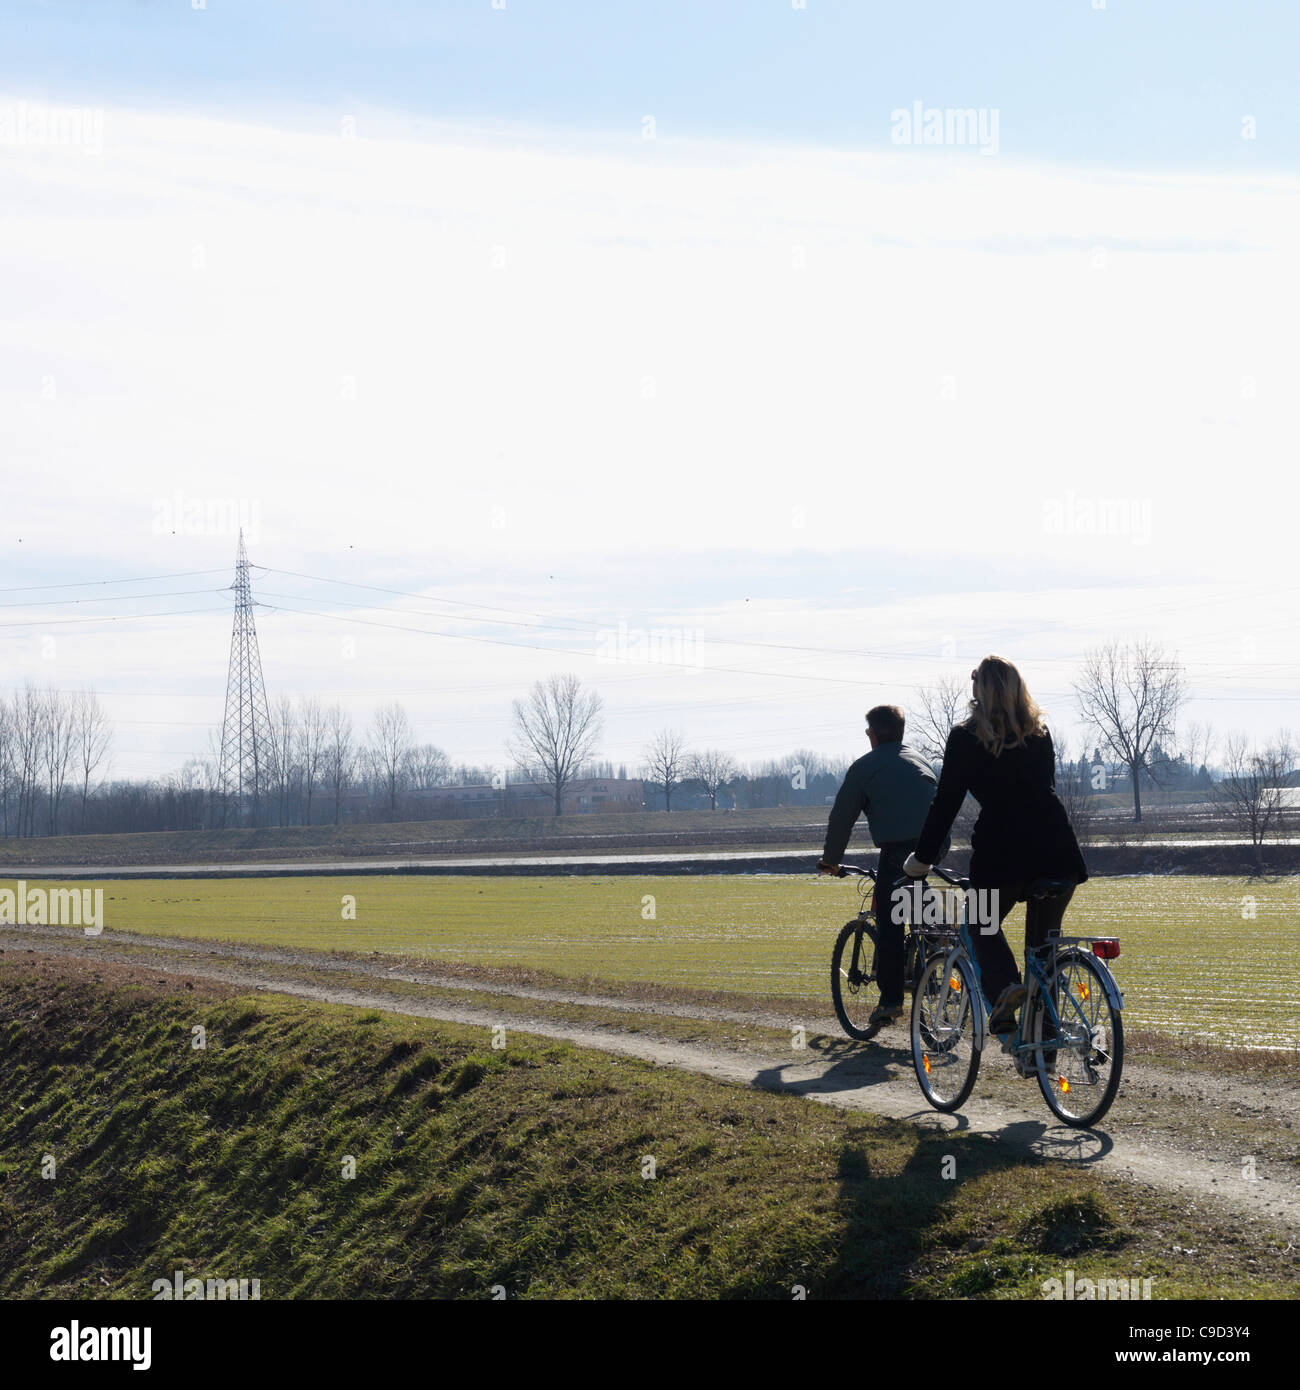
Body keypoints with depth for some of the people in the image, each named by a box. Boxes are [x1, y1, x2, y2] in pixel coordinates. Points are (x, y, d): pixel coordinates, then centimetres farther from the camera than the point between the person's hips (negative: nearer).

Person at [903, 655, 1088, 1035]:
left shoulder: (968, 737, 1)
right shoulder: (1040, 733, 16)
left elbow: (946, 802, 0)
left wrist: (922, 859, 7)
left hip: (1001, 848, -4)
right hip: (1055, 847, 4)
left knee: (984, 927, 18)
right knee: (1044, 942, 15)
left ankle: (1005, 985, -12)